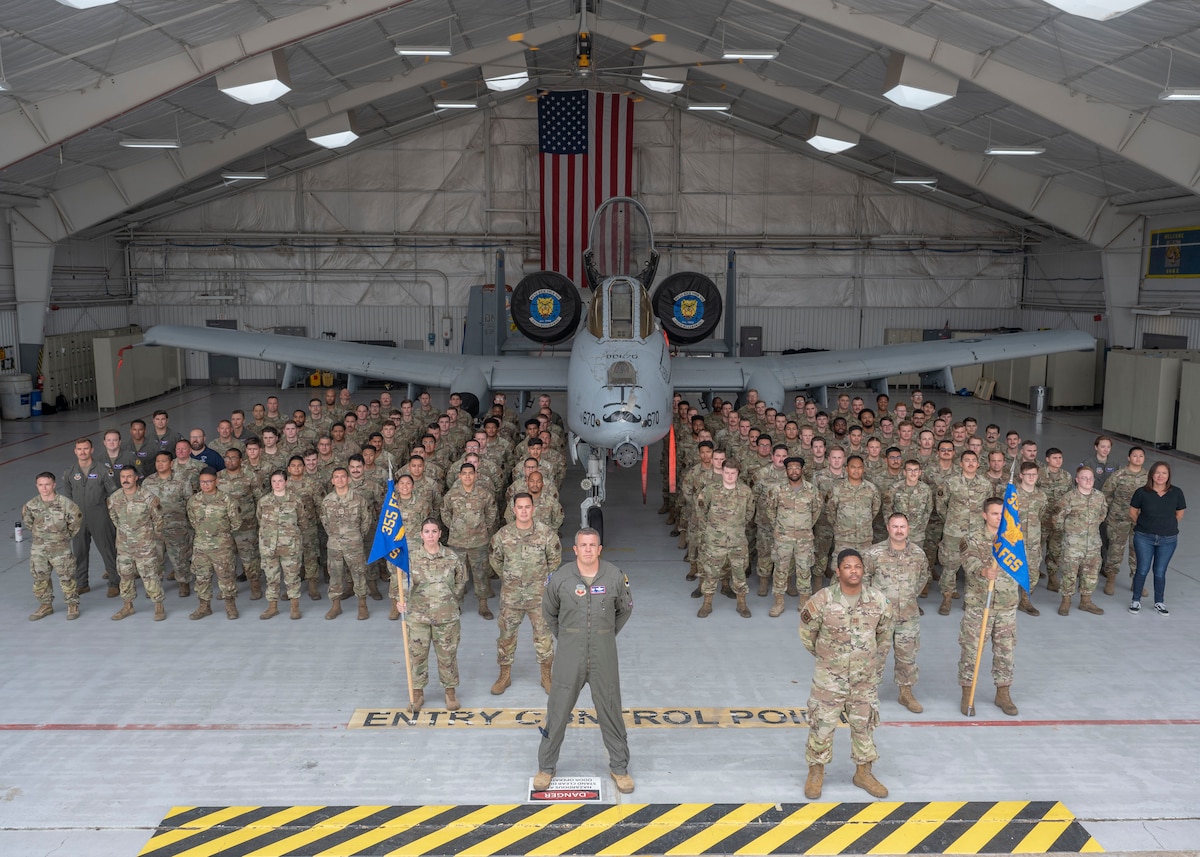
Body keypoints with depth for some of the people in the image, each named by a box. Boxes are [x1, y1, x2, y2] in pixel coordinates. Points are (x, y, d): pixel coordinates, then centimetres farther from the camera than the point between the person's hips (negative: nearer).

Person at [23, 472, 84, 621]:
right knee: (39, 579, 12)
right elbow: (26, 520, 15)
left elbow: (76, 519, -3)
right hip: (38, 549, 4)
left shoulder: (65, 503, -16)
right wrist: (37, 533, 13)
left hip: (61, 548, -3)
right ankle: (45, 605, 28)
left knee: (66, 578, 4)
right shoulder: (31, 505, -6)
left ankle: (72, 605, 18)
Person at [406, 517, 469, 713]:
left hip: (446, 616, 0)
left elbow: (461, 582, 9)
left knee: (447, 655, 10)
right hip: (418, 615, 0)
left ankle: (450, 691, 29)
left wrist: (451, 599, 3)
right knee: (417, 654, 8)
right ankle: (417, 693, 26)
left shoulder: (452, 557, -3)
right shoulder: (412, 558, -4)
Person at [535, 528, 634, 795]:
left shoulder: (615, 577, -6)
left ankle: (619, 767, 27)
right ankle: (546, 767, 26)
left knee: (611, 712, 11)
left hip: (604, 658, 1)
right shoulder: (560, 578, -8)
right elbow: (548, 612, 10)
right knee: (558, 713, 8)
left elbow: (625, 610, 12)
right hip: (569, 657, 0)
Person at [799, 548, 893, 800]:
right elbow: (806, 633, 0)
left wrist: (878, 664, 14)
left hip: (866, 679, 3)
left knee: (864, 726, 16)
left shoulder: (879, 601, -9)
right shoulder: (822, 600, -17)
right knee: (822, 725, 6)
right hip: (829, 679, -2)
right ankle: (816, 773, 25)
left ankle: (863, 773, 34)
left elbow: (884, 636, 9)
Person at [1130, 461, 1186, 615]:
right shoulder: (1142, 492, -10)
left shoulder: (1176, 493, -6)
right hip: (1144, 538, -1)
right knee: (1143, 569, 3)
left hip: (1168, 540, 1)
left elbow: (1179, 514, 8)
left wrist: (1167, 526, 9)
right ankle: (1136, 600, 18)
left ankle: (1159, 602, 26)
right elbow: (1133, 512, 4)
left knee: (1160, 571, 9)